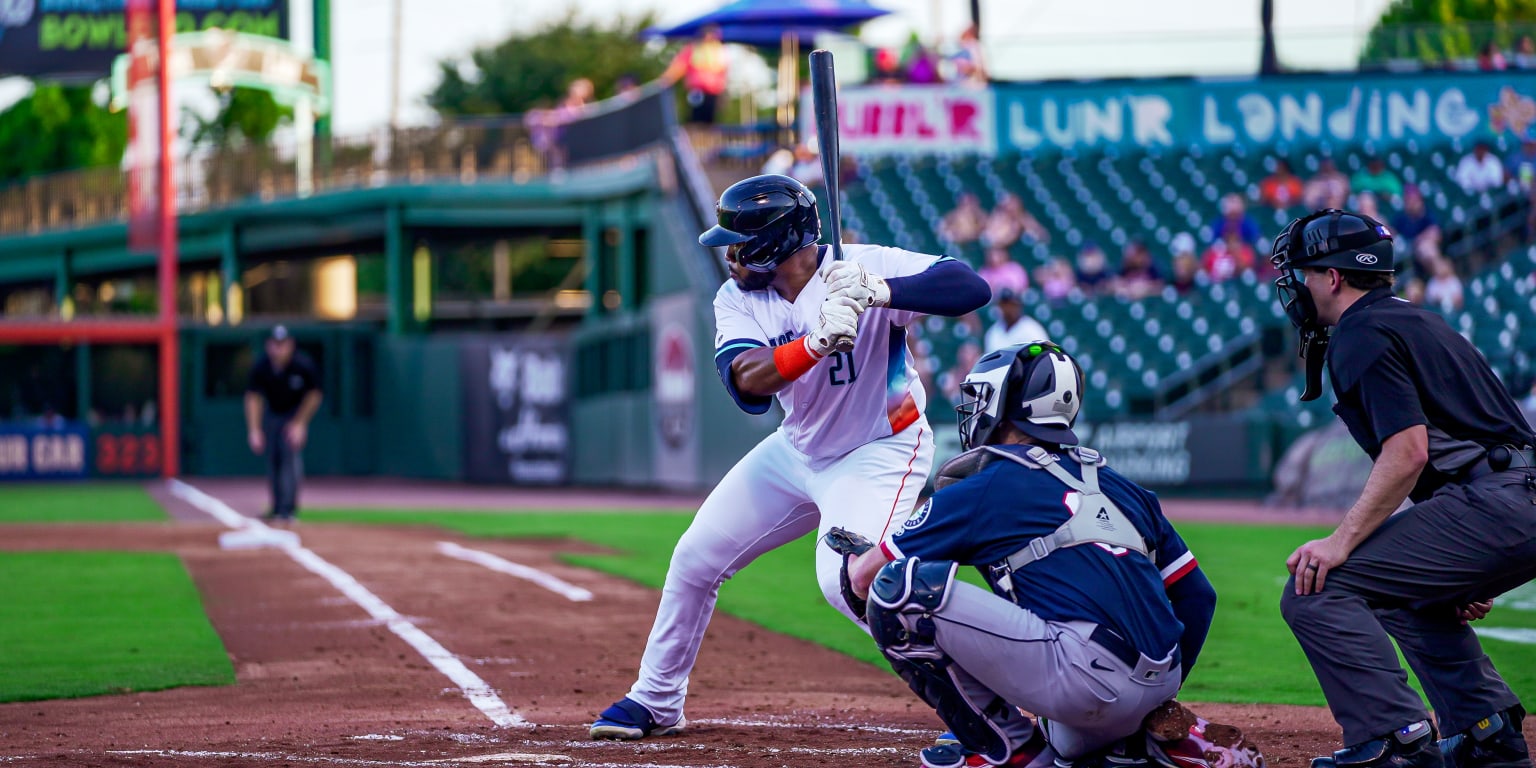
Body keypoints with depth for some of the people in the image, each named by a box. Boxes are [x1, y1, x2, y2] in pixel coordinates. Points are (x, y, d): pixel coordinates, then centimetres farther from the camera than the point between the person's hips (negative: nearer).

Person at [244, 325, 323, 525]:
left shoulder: (303, 365, -26)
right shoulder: (261, 367, -21)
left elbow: (314, 395, -11)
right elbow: (253, 397, -13)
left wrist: (300, 424, -13)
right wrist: (254, 430, -19)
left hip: (297, 412, -3)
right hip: (272, 413, 3)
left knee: (291, 454, -17)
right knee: (273, 458, 5)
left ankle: (289, 508, -18)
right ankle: (278, 507, 17)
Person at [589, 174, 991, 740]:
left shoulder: (866, 267, -23)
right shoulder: (737, 299, -8)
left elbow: (972, 288, -34)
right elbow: (745, 380, -28)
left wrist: (880, 292, -48)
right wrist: (817, 342, -45)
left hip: (879, 453, -7)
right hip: (798, 450, 7)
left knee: (846, 579, -28)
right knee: (696, 556, 9)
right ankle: (655, 703, 28)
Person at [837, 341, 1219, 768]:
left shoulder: (981, 489, 5)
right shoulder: (1121, 488, 23)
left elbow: (862, 579, 13)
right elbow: (1198, 596, 23)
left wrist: (853, 554, 37)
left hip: (1087, 676, -8)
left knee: (899, 586, -8)